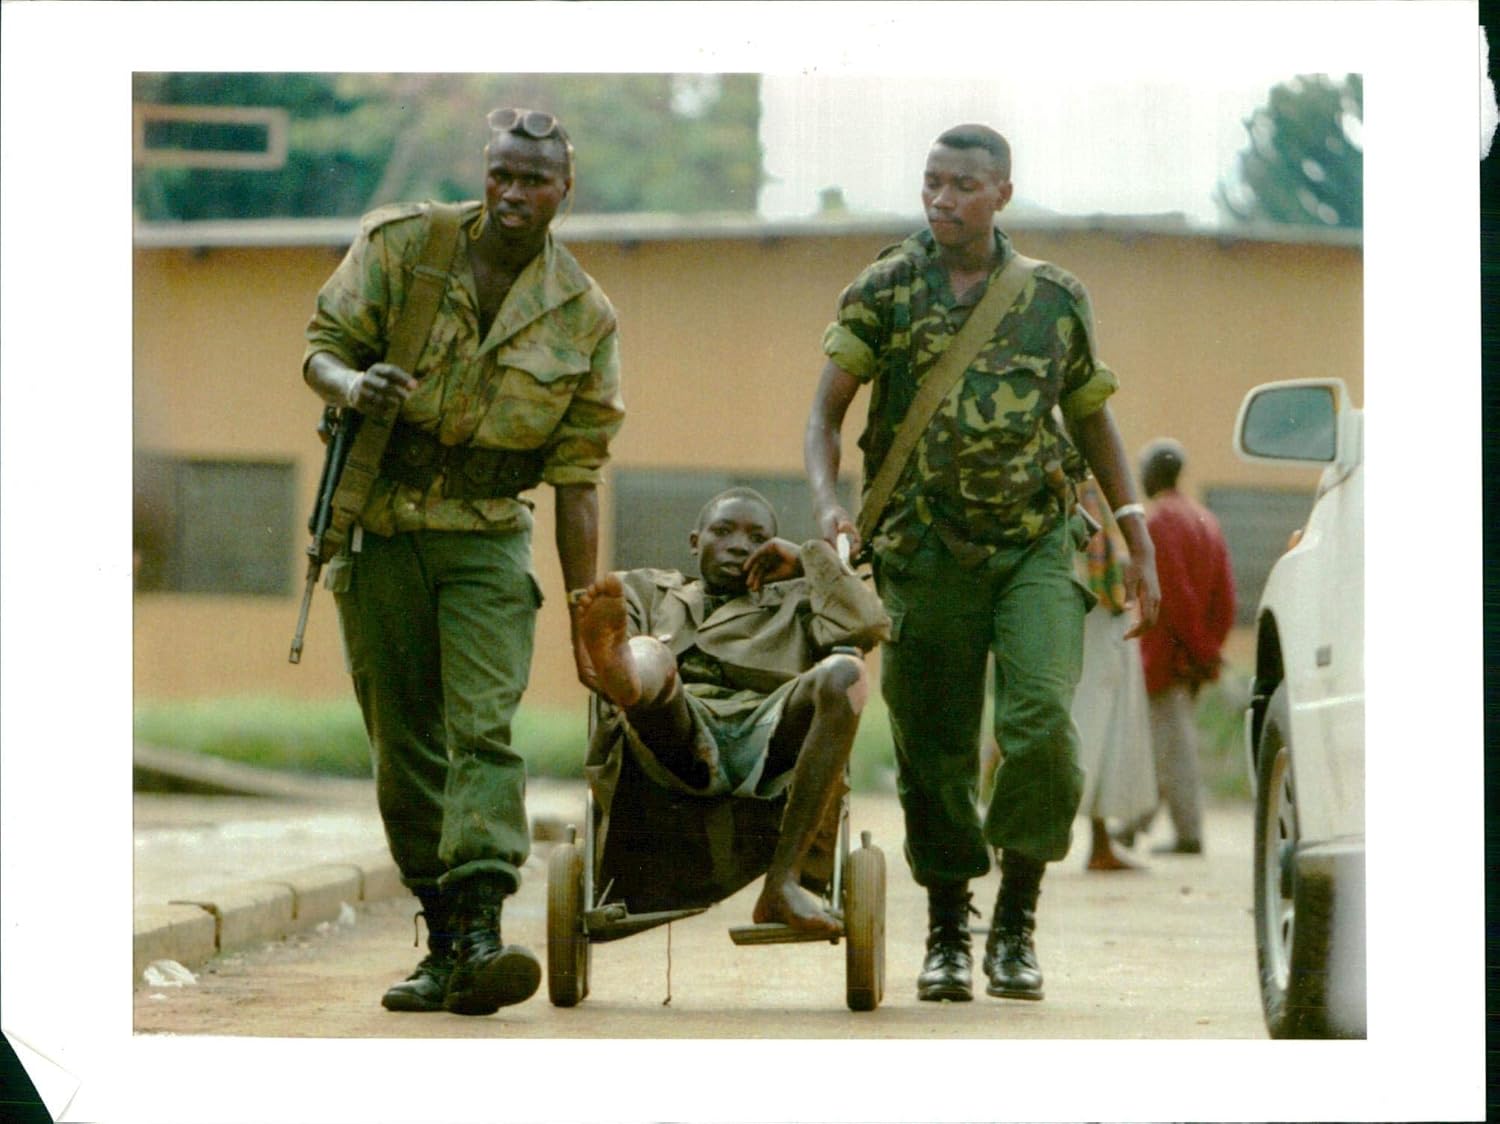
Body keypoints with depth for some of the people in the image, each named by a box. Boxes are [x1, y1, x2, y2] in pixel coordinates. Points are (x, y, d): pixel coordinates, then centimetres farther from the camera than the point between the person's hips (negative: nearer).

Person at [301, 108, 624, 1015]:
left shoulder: (583, 318, -1)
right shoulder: (400, 244, -2)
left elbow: (577, 479, 2)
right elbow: (323, 343, 1)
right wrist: (351, 384, -25)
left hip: (488, 539, -1)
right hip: (379, 530, 1)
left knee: (484, 729, -17)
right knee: (406, 746, 3)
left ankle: (482, 928, -25)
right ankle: (443, 940, 11)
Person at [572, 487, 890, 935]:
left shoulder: (795, 603, 37)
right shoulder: (648, 590, 39)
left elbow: (870, 625, 15)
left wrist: (809, 560, 22)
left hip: (766, 736, 1)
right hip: (676, 737, -1)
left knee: (842, 673, -30)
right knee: (650, 656, -31)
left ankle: (783, 880, -39)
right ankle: (618, 662, -78)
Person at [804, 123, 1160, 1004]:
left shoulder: (1056, 299, 7)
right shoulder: (883, 292, 3)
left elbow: (1094, 420, 17)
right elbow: (826, 412, -1)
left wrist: (1138, 540, 12)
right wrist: (827, 503, -20)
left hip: (1038, 545, 0)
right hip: (927, 555, 0)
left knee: (1043, 723, -17)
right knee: (935, 754, 3)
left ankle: (1017, 922, -1)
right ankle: (947, 937, 19)